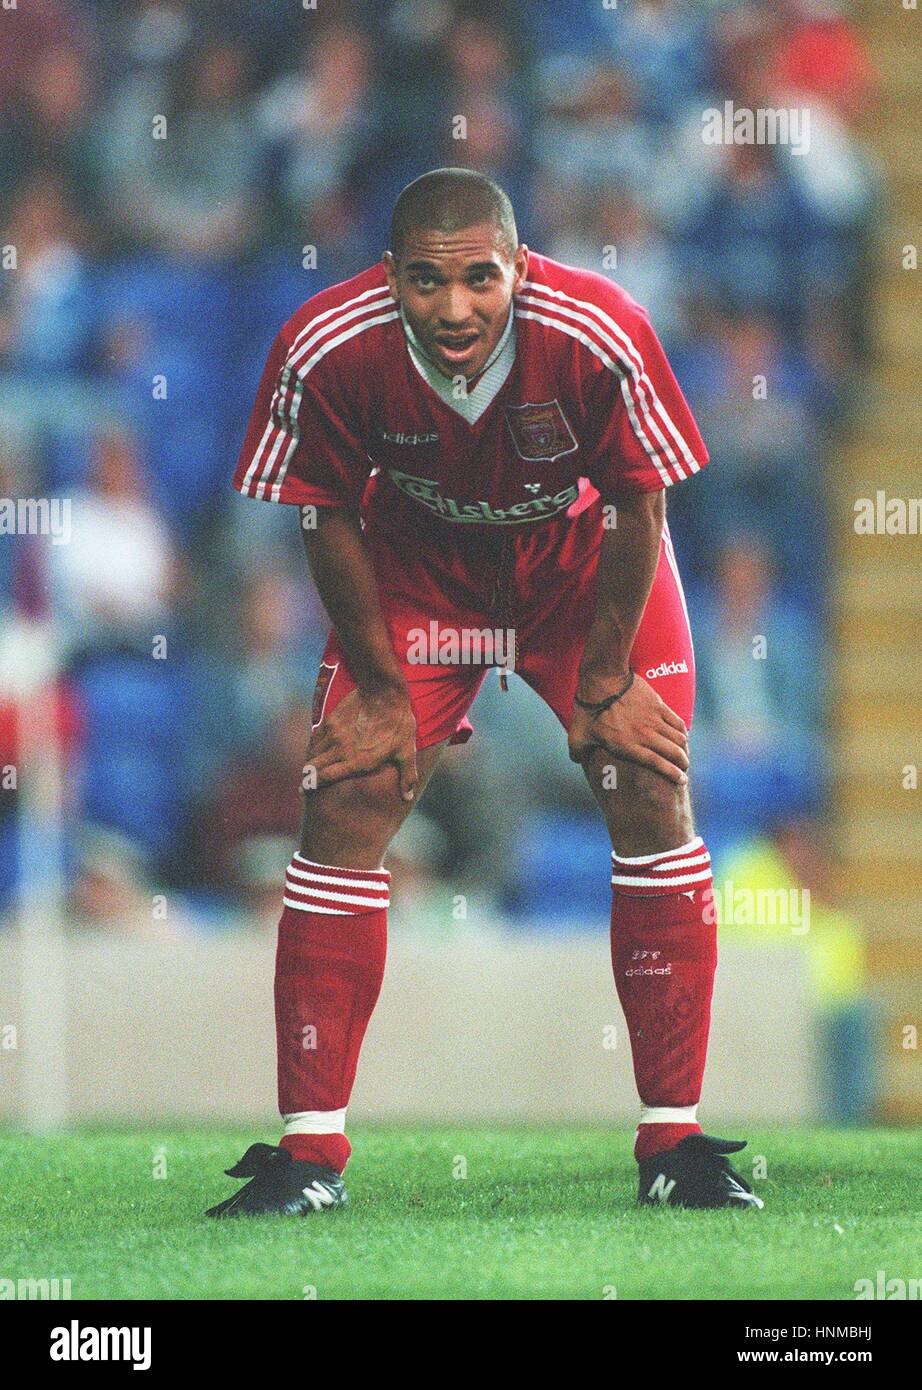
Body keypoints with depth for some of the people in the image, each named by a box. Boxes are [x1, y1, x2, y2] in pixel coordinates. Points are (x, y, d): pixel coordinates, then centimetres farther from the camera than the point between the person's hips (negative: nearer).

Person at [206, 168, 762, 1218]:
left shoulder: (600, 335, -34)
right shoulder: (326, 349, -31)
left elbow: (640, 508, -18)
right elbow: (328, 518, -13)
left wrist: (604, 683, -12)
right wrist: (382, 687, -8)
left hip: (585, 553, -1)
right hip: (418, 559, 1)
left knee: (653, 800, -11)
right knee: (346, 805, -10)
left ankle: (675, 1141, -1)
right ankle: (310, 1151, -2)